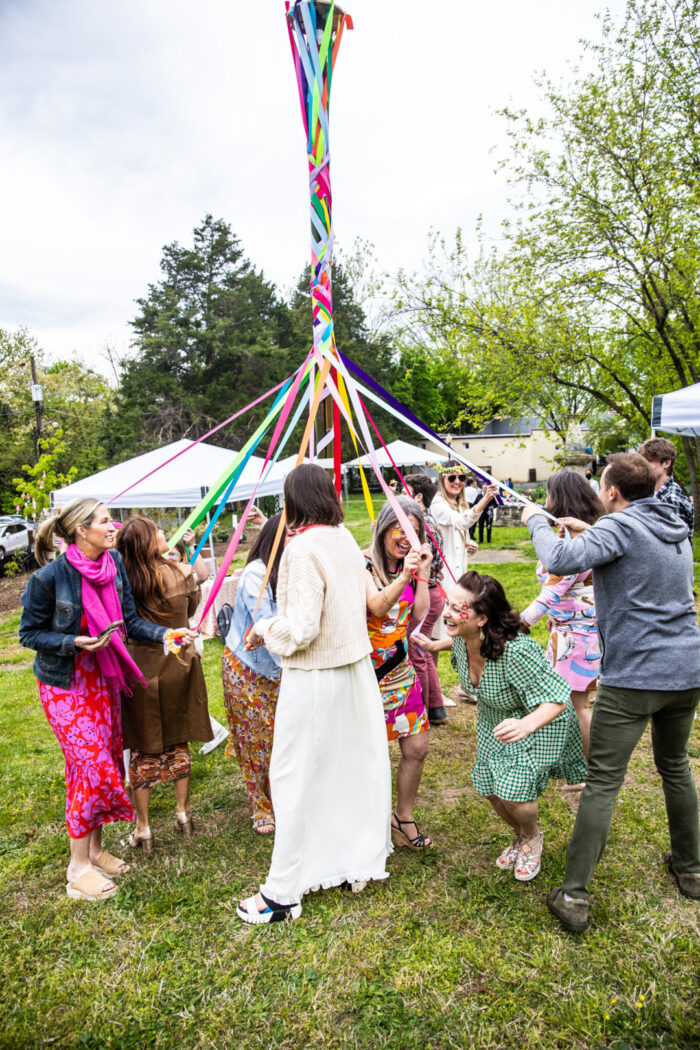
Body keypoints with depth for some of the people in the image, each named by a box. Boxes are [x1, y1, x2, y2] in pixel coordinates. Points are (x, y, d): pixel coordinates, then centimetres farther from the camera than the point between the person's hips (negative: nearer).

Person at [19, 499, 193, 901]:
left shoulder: (113, 563, -5)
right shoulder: (50, 576, -20)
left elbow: (131, 620, -2)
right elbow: (29, 632, -10)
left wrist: (164, 634, -17)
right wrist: (75, 643, -24)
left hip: (104, 678, 6)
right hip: (66, 684, -6)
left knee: (109, 761, 13)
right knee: (92, 767, -5)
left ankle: (96, 848, 34)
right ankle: (79, 865, 17)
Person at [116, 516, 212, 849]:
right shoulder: (182, 572, -13)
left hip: (138, 669, 0)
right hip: (177, 665, 1)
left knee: (142, 750, 13)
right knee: (178, 742, 18)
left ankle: (142, 829, 24)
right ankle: (183, 813, 33)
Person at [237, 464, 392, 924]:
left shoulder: (304, 548, -20)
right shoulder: (346, 539, 3)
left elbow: (302, 628, -23)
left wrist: (265, 629, -4)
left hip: (314, 678, -8)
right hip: (356, 666, 8)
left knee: (297, 778, 5)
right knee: (355, 766, 20)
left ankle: (283, 893, 20)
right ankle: (361, 861, 38)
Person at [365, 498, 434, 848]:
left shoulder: (410, 564, 7)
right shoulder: (364, 564, -13)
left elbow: (420, 613, -3)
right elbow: (377, 606, -27)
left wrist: (423, 572, -10)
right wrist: (404, 576, -40)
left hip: (400, 669, 6)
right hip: (368, 671, -6)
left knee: (416, 748, 9)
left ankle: (403, 817, 31)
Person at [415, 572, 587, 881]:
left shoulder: (516, 651, -42)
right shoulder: (463, 637, -21)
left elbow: (558, 698, -36)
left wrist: (526, 725, -52)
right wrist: (435, 645, 0)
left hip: (540, 720, -6)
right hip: (493, 718, 6)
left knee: (513, 793, -14)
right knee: (489, 788, 6)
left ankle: (533, 836, 24)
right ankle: (521, 837, 40)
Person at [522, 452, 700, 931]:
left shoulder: (621, 526, -14)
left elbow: (562, 559, -27)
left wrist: (537, 522, -10)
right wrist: (587, 532, 23)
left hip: (634, 676, -8)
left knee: (603, 783, -3)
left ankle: (574, 896, 4)